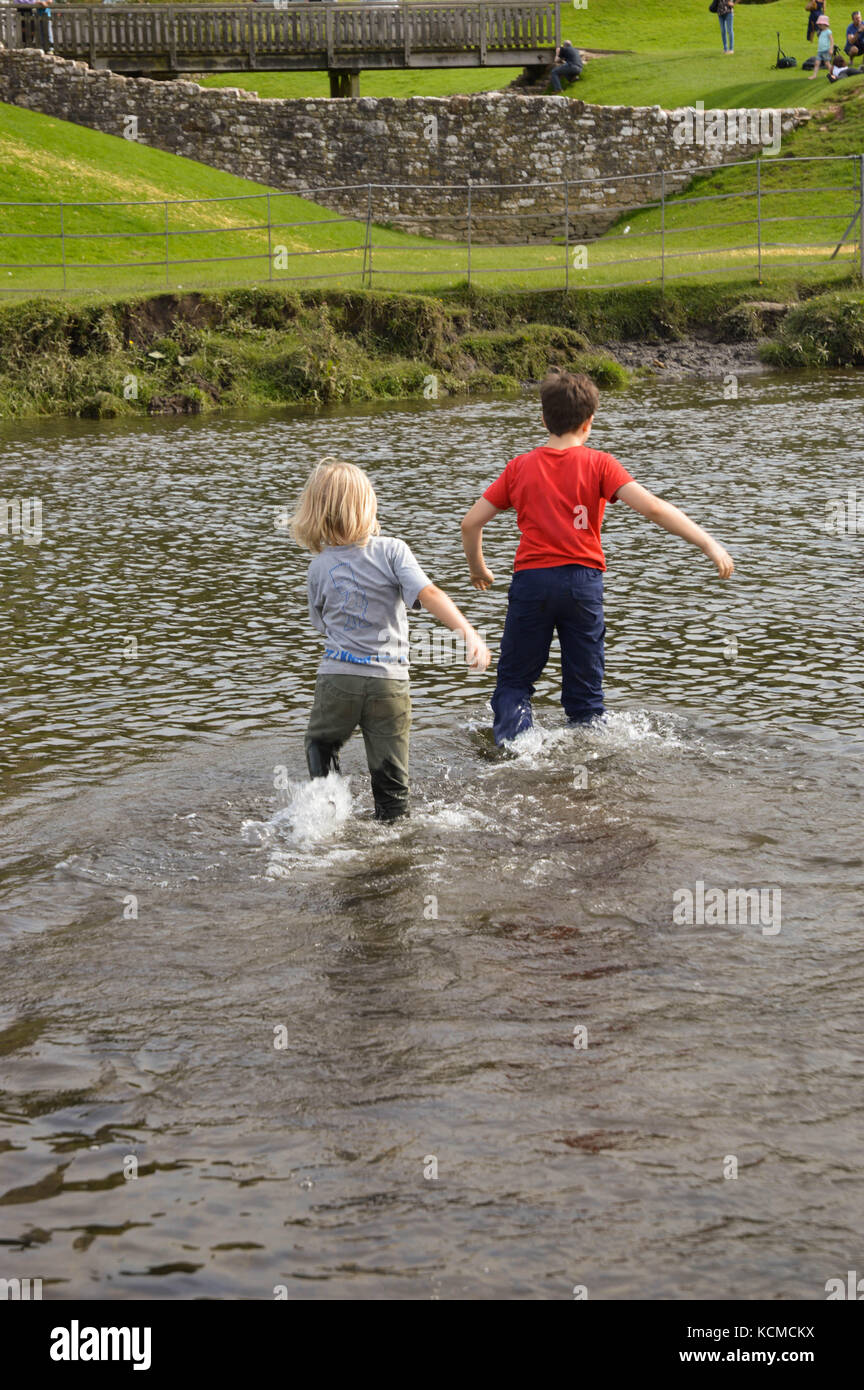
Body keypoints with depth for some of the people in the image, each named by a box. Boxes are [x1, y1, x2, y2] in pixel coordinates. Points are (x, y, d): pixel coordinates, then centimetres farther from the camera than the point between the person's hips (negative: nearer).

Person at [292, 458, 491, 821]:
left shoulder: (318, 568, 3)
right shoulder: (392, 550, -5)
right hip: (389, 681, -1)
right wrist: (469, 633, -24)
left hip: (337, 677, 1)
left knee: (321, 743, 25)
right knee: (391, 777, 9)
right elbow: (428, 594, -18)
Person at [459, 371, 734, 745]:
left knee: (513, 682, 10)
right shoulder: (598, 464, 0)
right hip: (582, 579, -1)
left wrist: (477, 567, 27)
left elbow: (471, 522, 9)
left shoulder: (520, 467, 7)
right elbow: (652, 508, -10)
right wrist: (708, 543, -10)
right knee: (585, 691, 10)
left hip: (531, 578, 1)